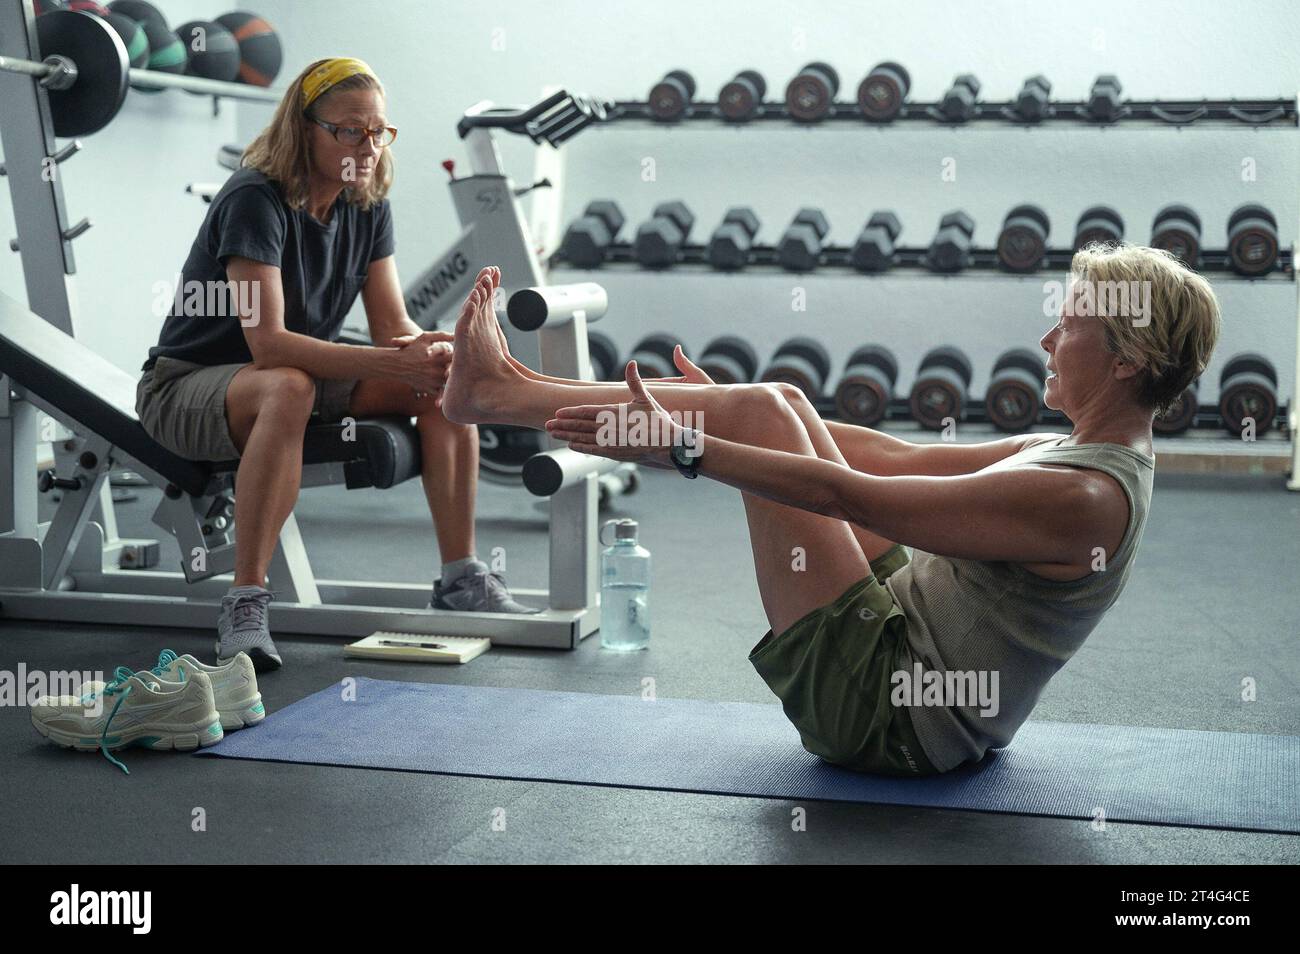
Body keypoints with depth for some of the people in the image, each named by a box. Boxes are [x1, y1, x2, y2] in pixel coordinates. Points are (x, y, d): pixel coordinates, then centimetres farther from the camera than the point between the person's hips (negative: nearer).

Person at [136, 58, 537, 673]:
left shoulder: (368, 207, -1)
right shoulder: (255, 201, -23)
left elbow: (392, 327, -3)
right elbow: (268, 342, -33)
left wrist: (430, 351, -27)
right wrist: (395, 362, -39)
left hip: (305, 375, 7)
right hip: (186, 390, -7)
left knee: (447, 382, -12)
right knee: (288, 389, -41)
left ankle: (459, 576, -6)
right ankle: (245, 603, -36)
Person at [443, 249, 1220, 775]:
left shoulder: (1081, 498, -25)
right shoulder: (1086, 454, 6)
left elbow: (845, 494, -25)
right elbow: (904, 459, 11)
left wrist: (683, 445, -20)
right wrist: (726, 412, 14)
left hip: (885, 707, -9)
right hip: (908, 630, 9)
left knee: (762, 409, -10)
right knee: (777, 404, 5)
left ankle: (498, 398, 3)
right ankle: (517, 391, 13)